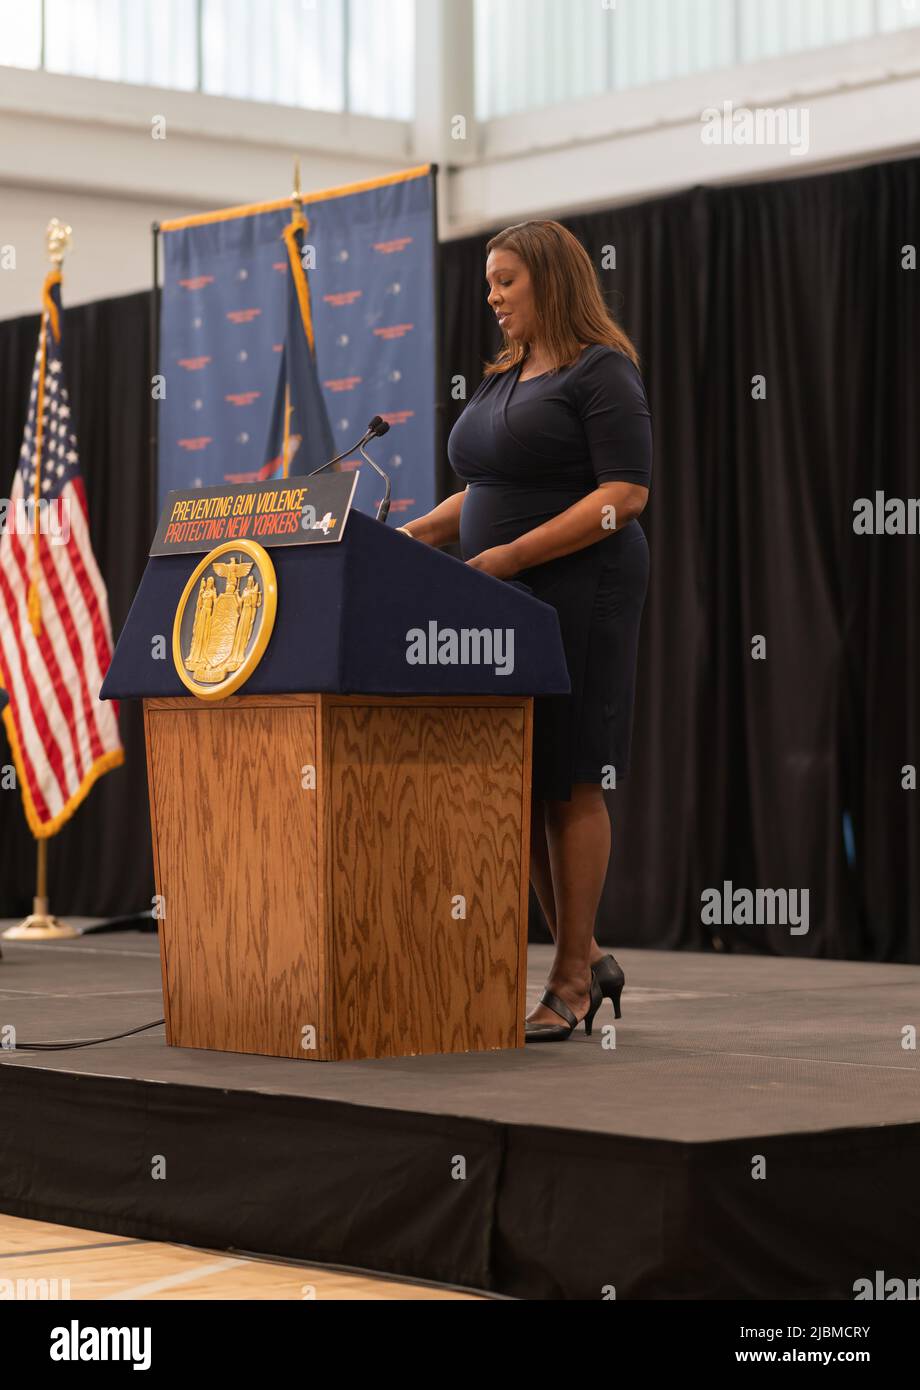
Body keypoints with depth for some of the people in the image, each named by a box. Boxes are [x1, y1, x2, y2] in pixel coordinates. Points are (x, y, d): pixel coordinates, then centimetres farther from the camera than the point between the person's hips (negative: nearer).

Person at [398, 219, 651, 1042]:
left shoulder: (603, 372, -8)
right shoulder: (502, 379, 18)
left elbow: (626, 494, -16)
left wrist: (513, 554, -21)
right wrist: (419, 533, 8)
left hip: (577, 595, -8)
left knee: (568, 783, -4)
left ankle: (571, 981, 2)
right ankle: (586, 958, 17)